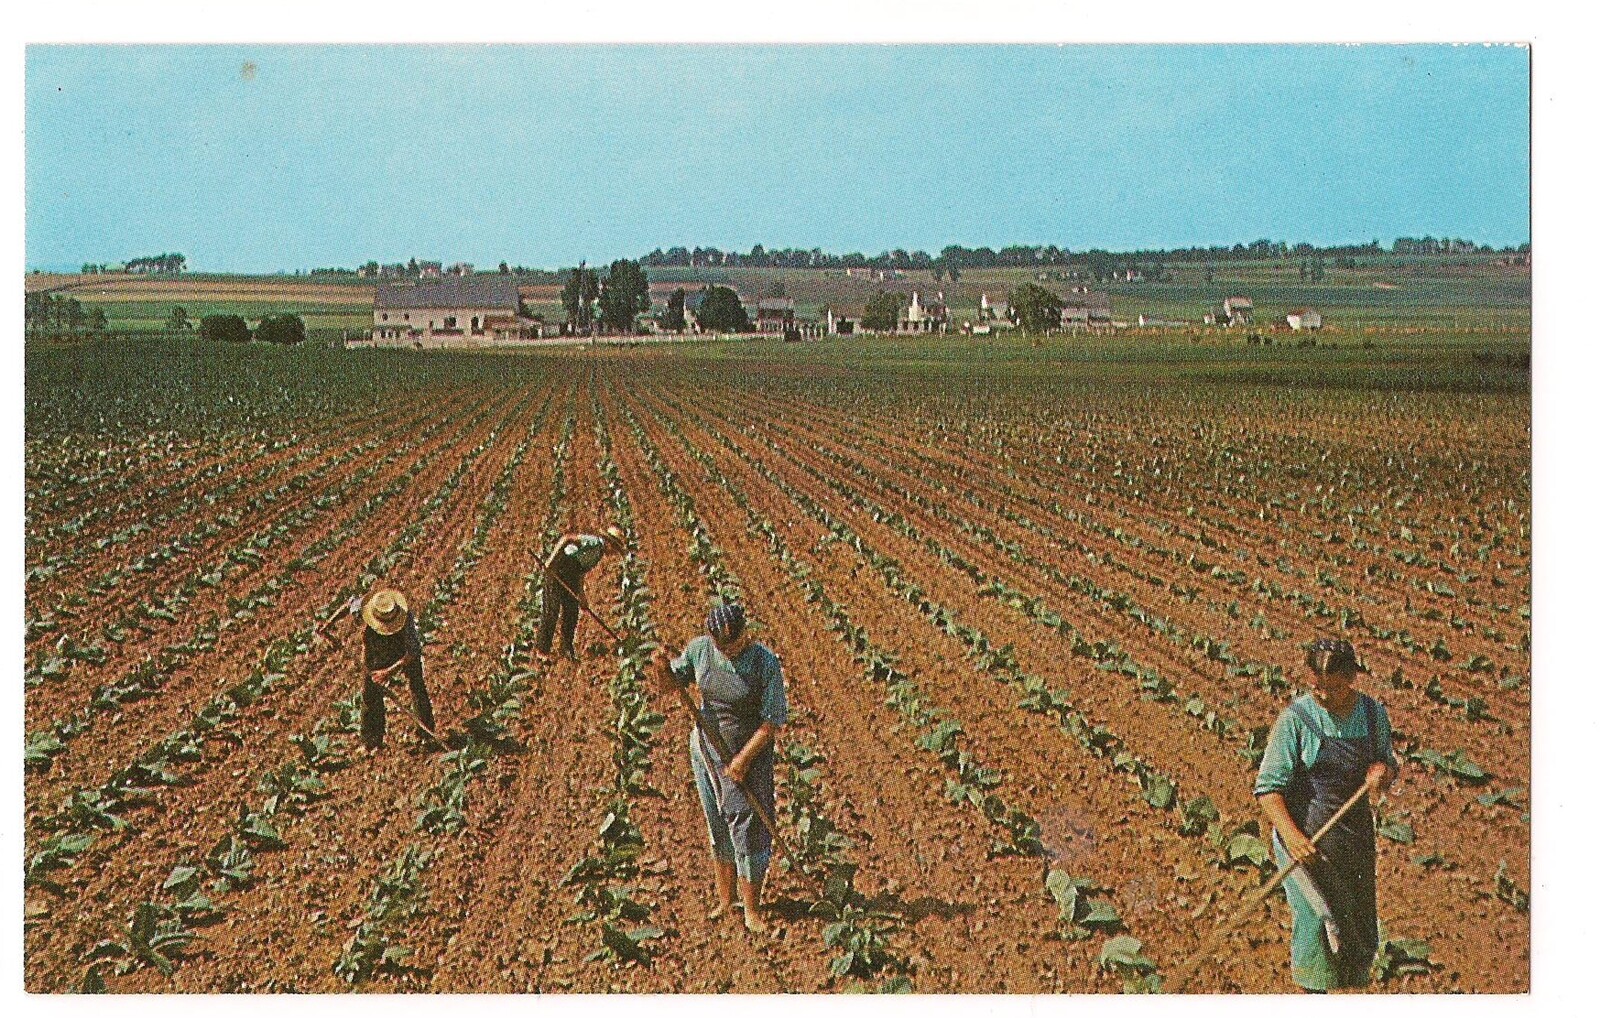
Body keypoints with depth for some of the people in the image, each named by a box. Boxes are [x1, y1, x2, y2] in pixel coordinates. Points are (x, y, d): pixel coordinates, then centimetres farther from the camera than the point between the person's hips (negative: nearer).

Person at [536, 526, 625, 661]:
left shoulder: (599, 553, 17)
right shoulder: (594, 541, -13)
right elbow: (566, 538, -23)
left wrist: (581, 596, 25)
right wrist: (552, 560, -27)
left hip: (570, 576, 10)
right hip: (555, 569, -10)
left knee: (572, 611, 7)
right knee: (551, 609, -8)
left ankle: (567, 649, 13)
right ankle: (542, 650, -3)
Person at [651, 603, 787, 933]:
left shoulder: (766, 663, -18)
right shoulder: (700, 649, -7)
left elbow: (773, 720, -16)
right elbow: (669, 686, 4)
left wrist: (744, 758, -17)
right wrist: (663, 667, -18)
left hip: (749, 752, -4)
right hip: (705, 748, 4)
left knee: (749, 831, -1)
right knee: (718, 830, 16)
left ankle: (752, 912, 12)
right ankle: (725, 898, 31)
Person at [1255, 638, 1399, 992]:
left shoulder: (1374, 714, 2)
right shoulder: (1297, 717, -12)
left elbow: (1389, 765, 17)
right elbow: (1268, 786, -14)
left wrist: (1384, 771, -8)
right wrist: (1291, 836, -27)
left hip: (1356, 835, 5)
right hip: (1307, 833, -5)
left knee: (1359, 925, 11)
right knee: (1319, 920, -10)